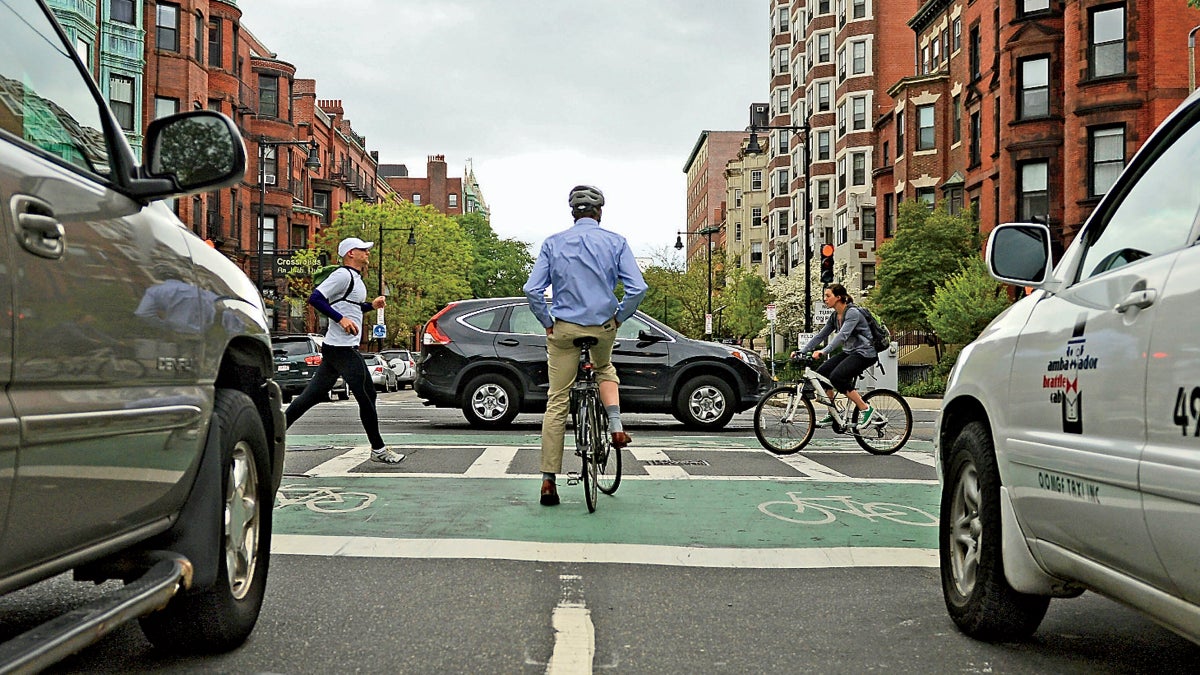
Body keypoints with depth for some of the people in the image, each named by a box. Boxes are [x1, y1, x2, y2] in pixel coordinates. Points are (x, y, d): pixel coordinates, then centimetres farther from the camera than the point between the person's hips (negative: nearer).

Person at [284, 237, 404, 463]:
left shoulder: (355, 278, 19)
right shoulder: (342, 275, -12)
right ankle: (378, 449, 3)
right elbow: (315, 298, -19)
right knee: (366, 395, -5)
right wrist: (341, 319, -24)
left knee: (313, 394, 10)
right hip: (341, 349, -10)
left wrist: (371, 305, 15)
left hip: (336, 349, 10)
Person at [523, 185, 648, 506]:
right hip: (603, 326, 0)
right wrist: (618, 317, 4)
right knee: (605, 369, 34)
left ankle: (548, 480, 4)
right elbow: (637, 288, -9)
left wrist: (548, 323, 3)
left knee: (557, 402, 4)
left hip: (563, 328, 0)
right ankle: (616, 426, 15)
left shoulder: (553, 243, 1)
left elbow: (533, 290, -6)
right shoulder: (615, 242, 0)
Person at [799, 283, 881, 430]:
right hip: (849, 352, 9)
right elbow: (820, 336, 9)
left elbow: (842, 335, -33)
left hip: (865, 353, -9)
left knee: (836, 377, -26)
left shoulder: (853, 313, -19)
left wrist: (823, 351, -45)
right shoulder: (834, 316, 7)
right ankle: (832, 414, 6)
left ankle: (867, 410, -14)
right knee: (821, 373, -7)